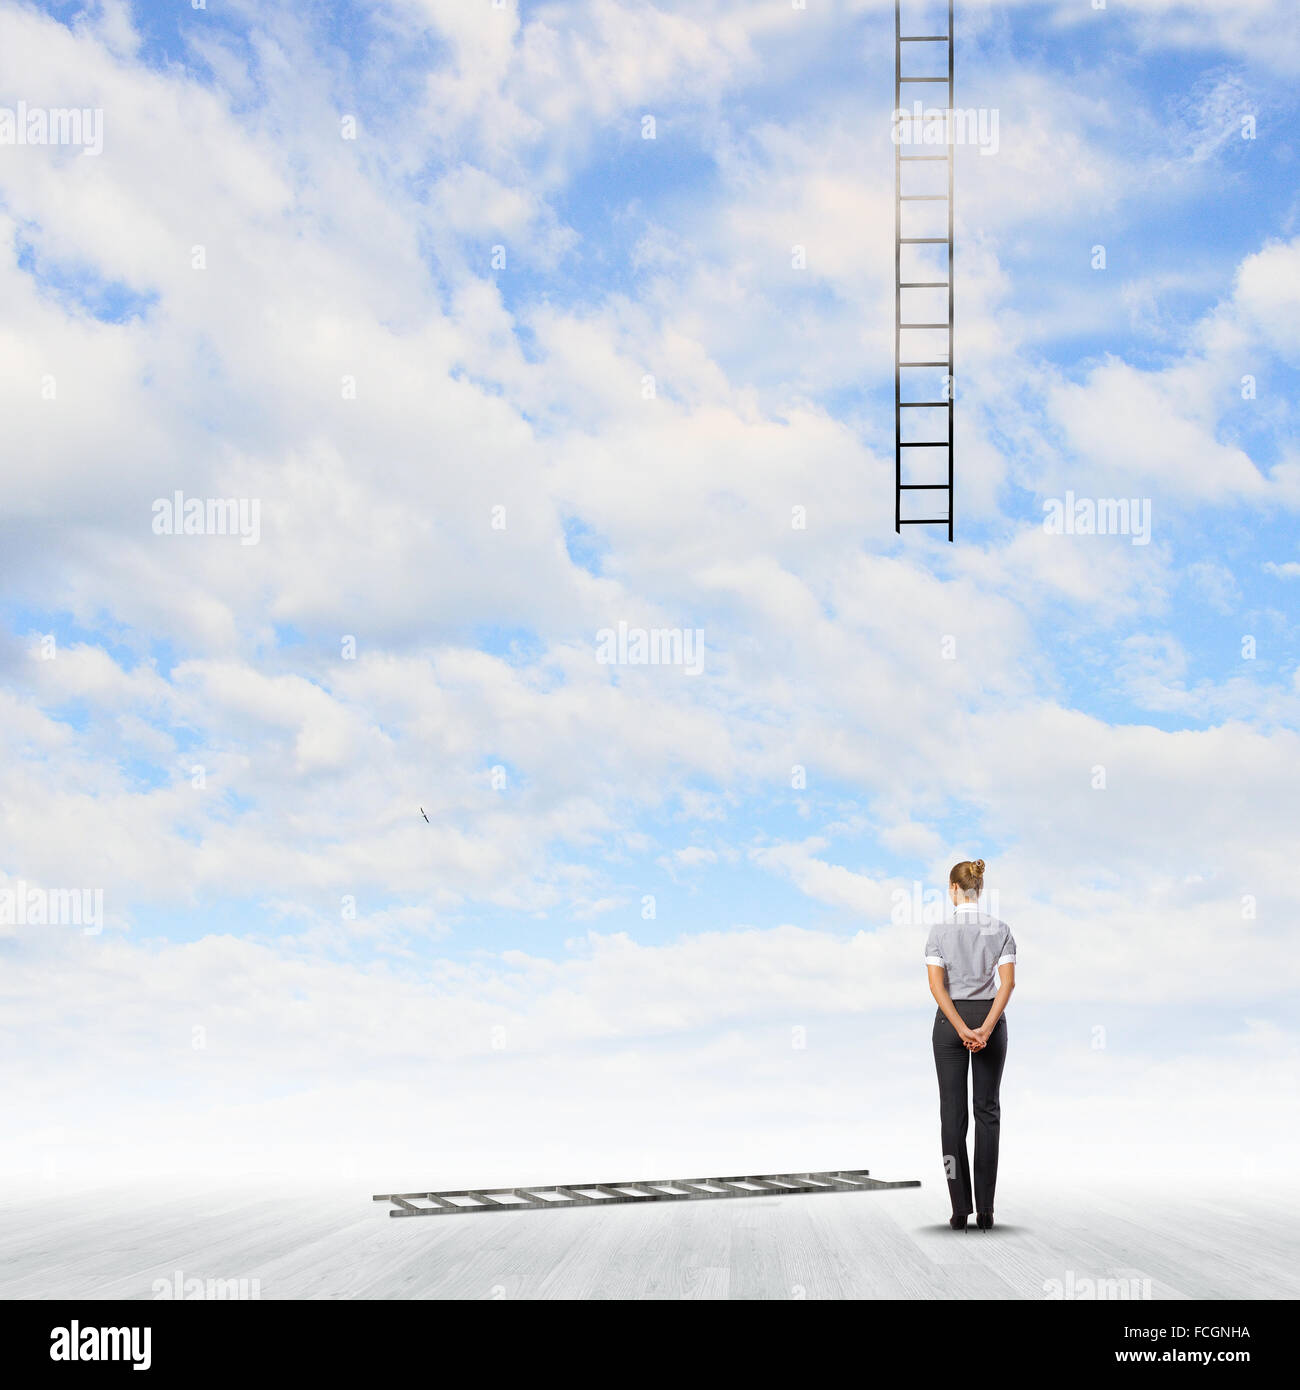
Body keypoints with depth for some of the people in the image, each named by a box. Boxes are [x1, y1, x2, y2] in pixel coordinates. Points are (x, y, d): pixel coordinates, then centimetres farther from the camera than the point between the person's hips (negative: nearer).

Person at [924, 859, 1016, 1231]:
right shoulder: (1000, 930, -1)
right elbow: (1007, 982, -11)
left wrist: (962, 1030, -17)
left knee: (953, 1112, 3)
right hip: (990, 1019, 1)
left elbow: (936, 985, -14)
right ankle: (985, 1211, 2)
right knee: (987, 1111, 6)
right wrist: (985, 1029, -17)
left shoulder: (940, 931, -5)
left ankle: (960, 1210, 0)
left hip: (950, 1020, -1)